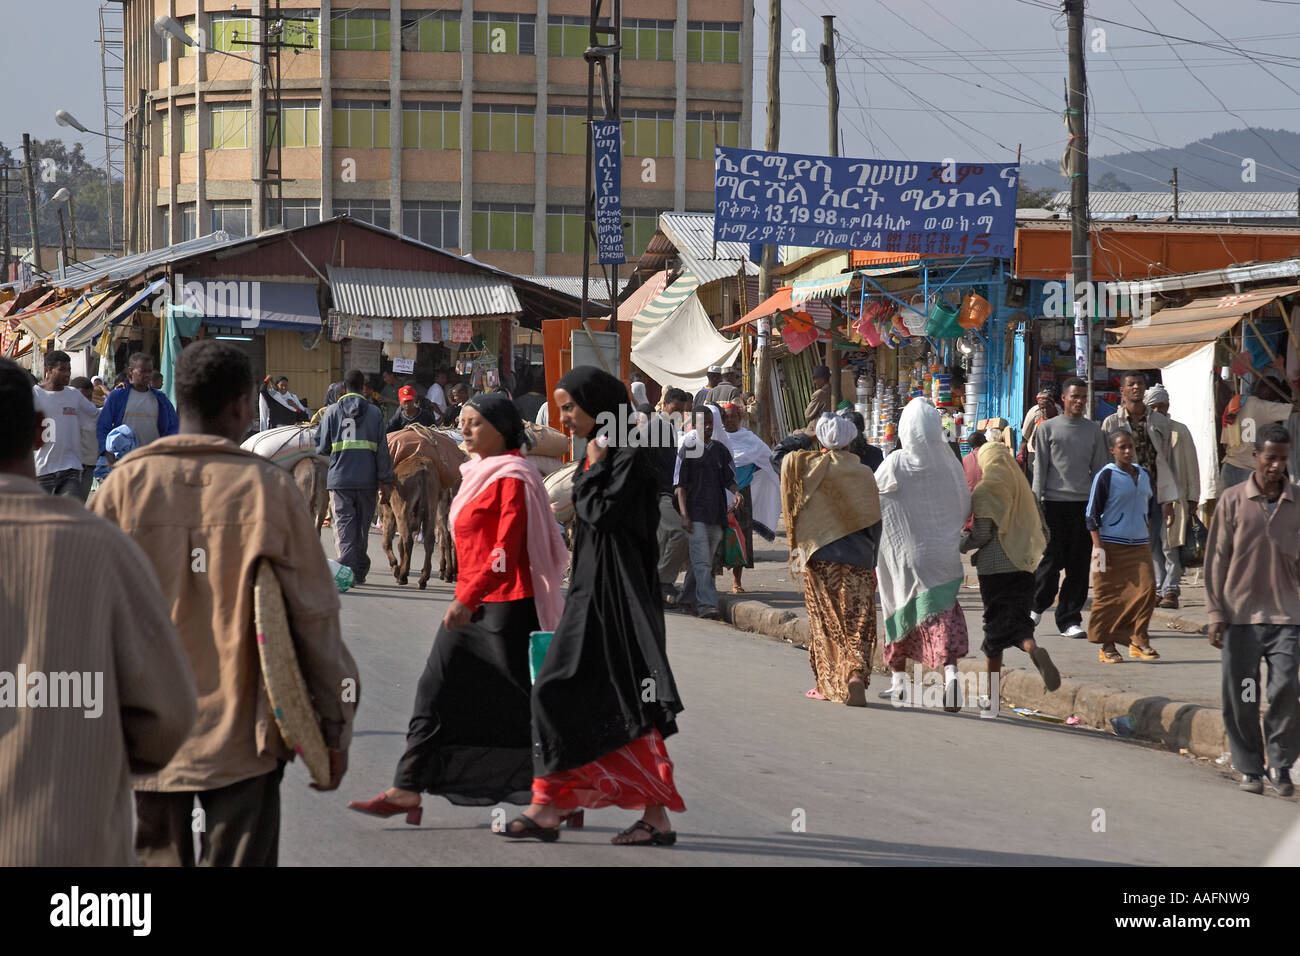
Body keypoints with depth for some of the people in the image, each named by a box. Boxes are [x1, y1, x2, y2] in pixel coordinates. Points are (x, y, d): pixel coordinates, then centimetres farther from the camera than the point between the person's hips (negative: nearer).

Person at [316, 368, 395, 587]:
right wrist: (385, 482, 6)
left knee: (344, 525, 1)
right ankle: (360, 572, 18)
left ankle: (347, 570, -11)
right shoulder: (374, 413, 3)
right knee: (363, 526, 13)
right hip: (367, 479, 1)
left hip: (339, 478, -1)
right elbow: (382, 450, 2)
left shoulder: (332, 411, 2)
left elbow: (323, 448, 2)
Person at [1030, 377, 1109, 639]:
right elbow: (1039, 467, 3)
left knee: (1079, 565, 1)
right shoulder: (1047, 428, 5)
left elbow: (1099, 468, 15)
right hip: (1054, 502, -2)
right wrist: (1036, 503, -3)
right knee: (1051, 560, -4)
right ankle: (1036, 605, 18)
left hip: (1084, 503, 3)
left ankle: (1069, 620, 6)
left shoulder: (1093, 430, 12)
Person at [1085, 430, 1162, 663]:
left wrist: (1147, 534, 17)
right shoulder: (1106, 476, -6)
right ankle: (1106, 646, 7)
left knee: (1146, 589, -7)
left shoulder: (1144, 475, 11)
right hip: (1111, 545, -5)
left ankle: (1139, 641, 4)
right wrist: (1098, 547, -12)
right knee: (1109, 595, -1)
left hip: (1139, 545, 5)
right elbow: (1093, 515, -6)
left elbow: (1151, 508, 23)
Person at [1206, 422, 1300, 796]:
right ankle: (1249, 768, 17)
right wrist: (1216, 613, 0)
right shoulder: (1232, 501, 1)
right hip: (1241, 614, 0)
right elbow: (1217, 559, 3)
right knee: (1241, 697, 4)